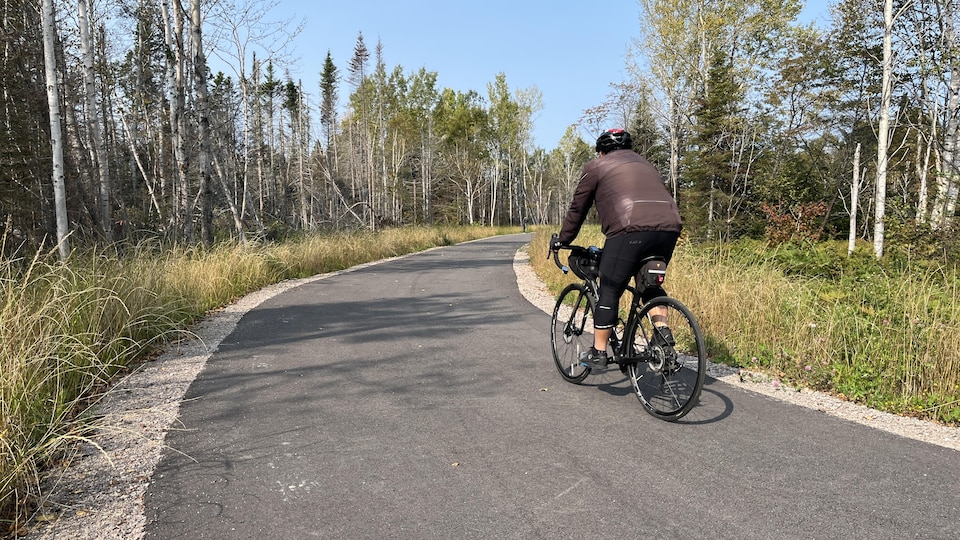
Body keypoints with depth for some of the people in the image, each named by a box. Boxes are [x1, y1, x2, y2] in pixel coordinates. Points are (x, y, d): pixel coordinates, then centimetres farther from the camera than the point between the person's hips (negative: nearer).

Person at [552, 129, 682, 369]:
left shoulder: (596, 166, 17)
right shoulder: (646, 164, 35)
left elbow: (577, 209, 18)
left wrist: (562, 240, 28)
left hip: (631, 229, -6)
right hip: (669, 227, 6)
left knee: (609, 292, 2)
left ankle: (598, 353, 7)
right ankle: (663, 331, 14)